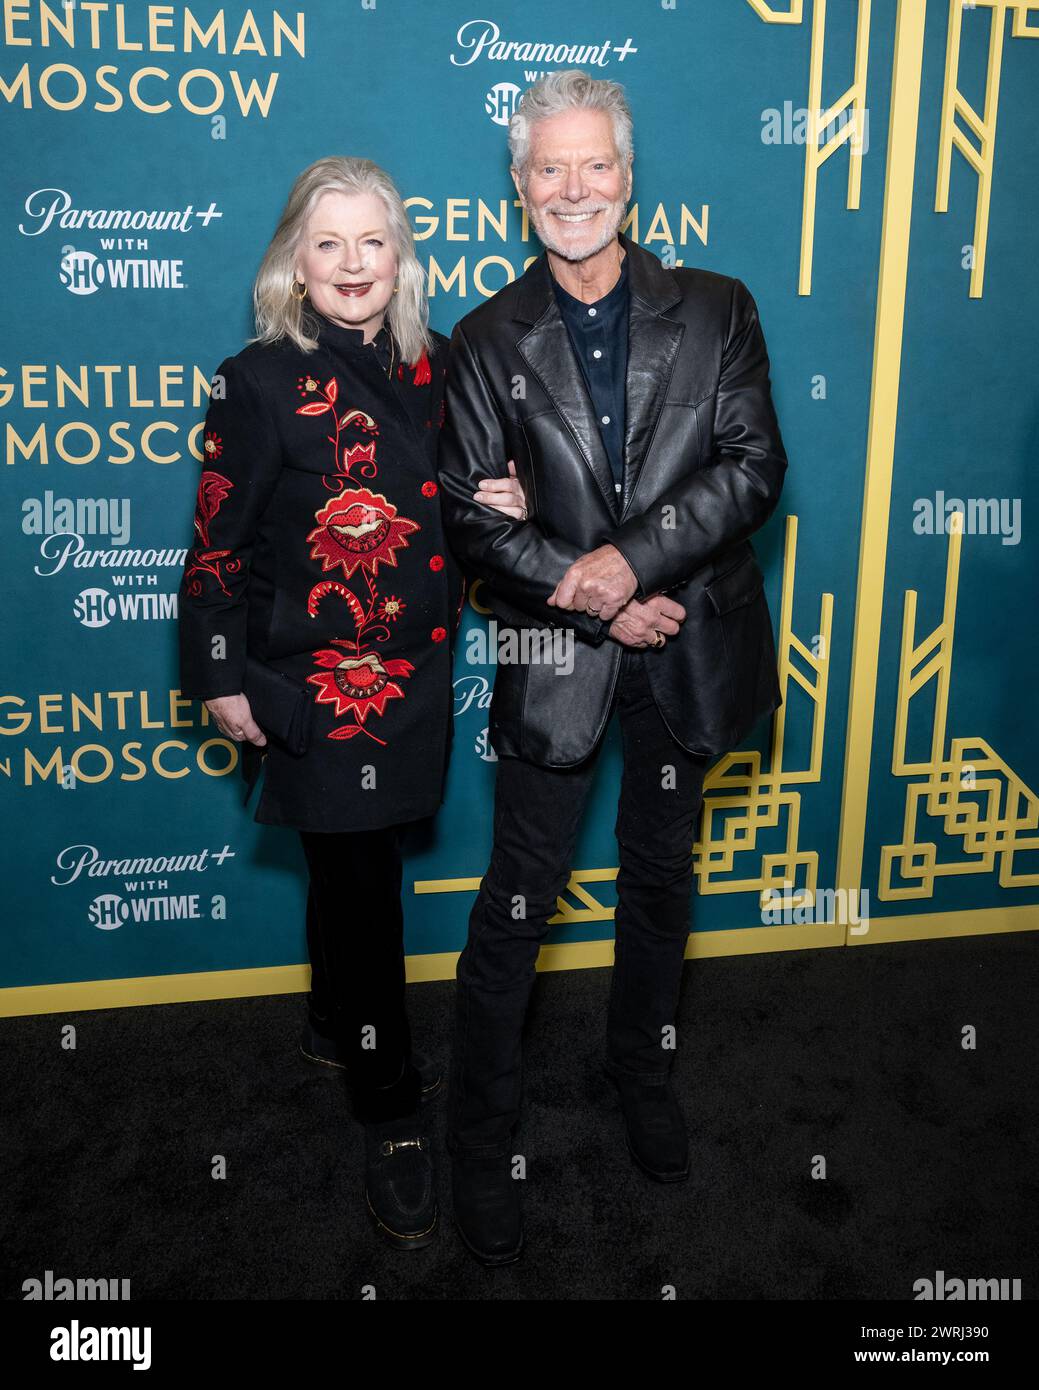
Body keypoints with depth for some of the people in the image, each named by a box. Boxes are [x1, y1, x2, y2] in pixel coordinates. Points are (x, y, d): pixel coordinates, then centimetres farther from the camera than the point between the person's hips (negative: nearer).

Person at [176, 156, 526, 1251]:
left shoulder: (436, 366, 5)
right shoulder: (263, 382, -11)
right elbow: (216, 544, -8)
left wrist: (504, 503, 1)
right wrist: (222, 678, -7)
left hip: (415, 670, 5)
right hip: (314, 680, -5)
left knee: (353, 866, 20)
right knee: (359, 883, 3)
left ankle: (338, 1027, 46)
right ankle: (392, 1117, 20)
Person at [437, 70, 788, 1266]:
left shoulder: (714, 312, 2)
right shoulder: (489, 339, 2)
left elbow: (754, 465, -7)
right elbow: (466, 514, -4)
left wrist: (632, 558, -19)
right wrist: (590, 599, -15)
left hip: (688, 644, 1)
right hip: (557, 654, -1)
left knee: (660, 877, 17)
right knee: (517, 899, 3)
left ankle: (643, 1073, 41)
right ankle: (481, 1139, 20)